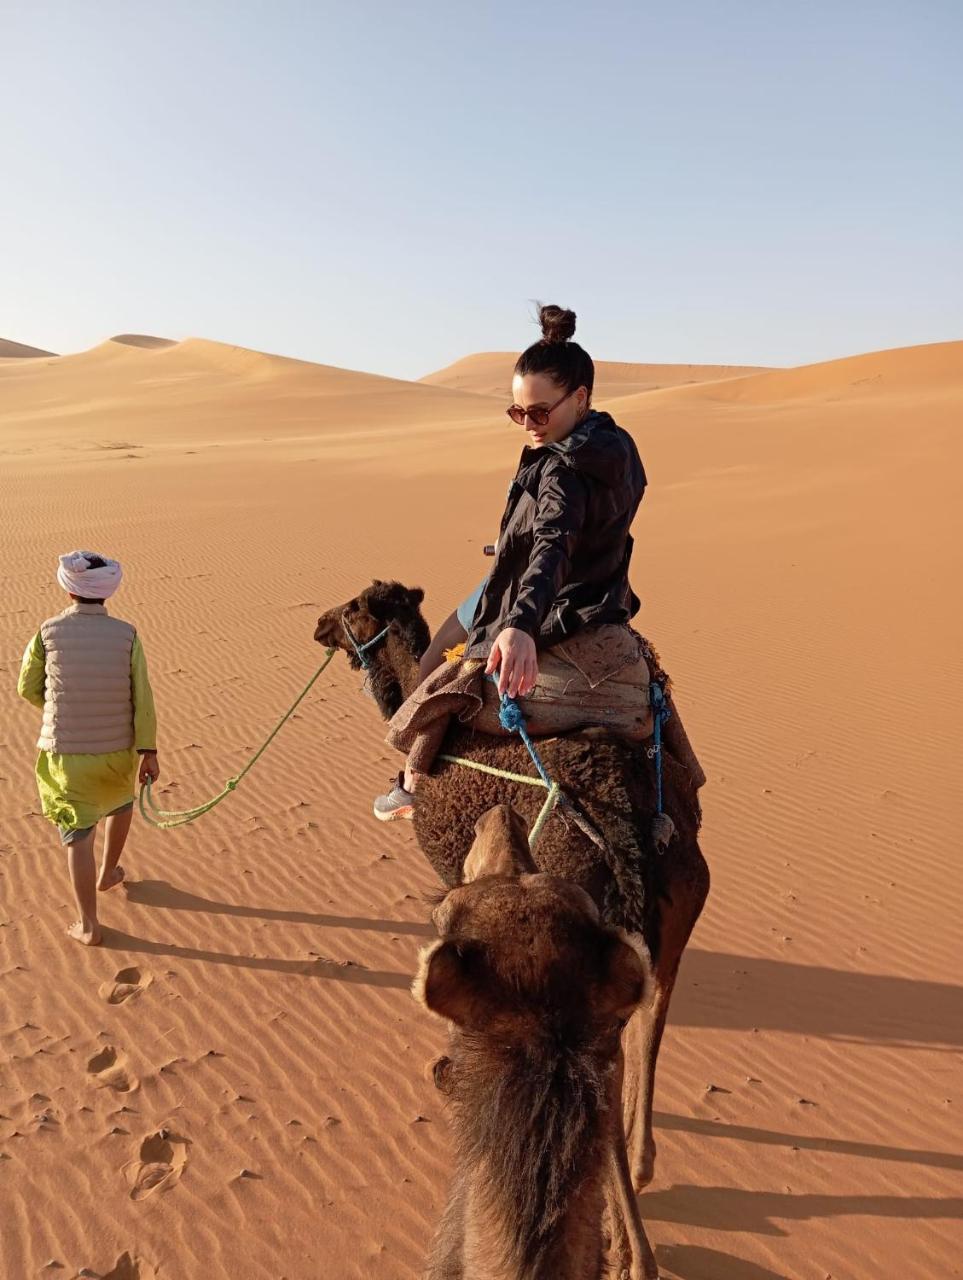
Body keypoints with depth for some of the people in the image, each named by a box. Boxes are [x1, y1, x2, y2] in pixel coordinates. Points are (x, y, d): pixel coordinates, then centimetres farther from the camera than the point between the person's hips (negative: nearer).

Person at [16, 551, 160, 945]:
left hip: (65, 750, -1)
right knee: (121, 802, 31)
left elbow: (28, 688, 3)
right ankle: (107, 874, 48)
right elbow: (142, 697, -11)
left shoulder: (49, 632, -9)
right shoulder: (126, 635, -10)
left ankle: (88, 925, 9)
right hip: (116, 748, 1)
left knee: (78, 835, 7)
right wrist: (148, 751, -6)